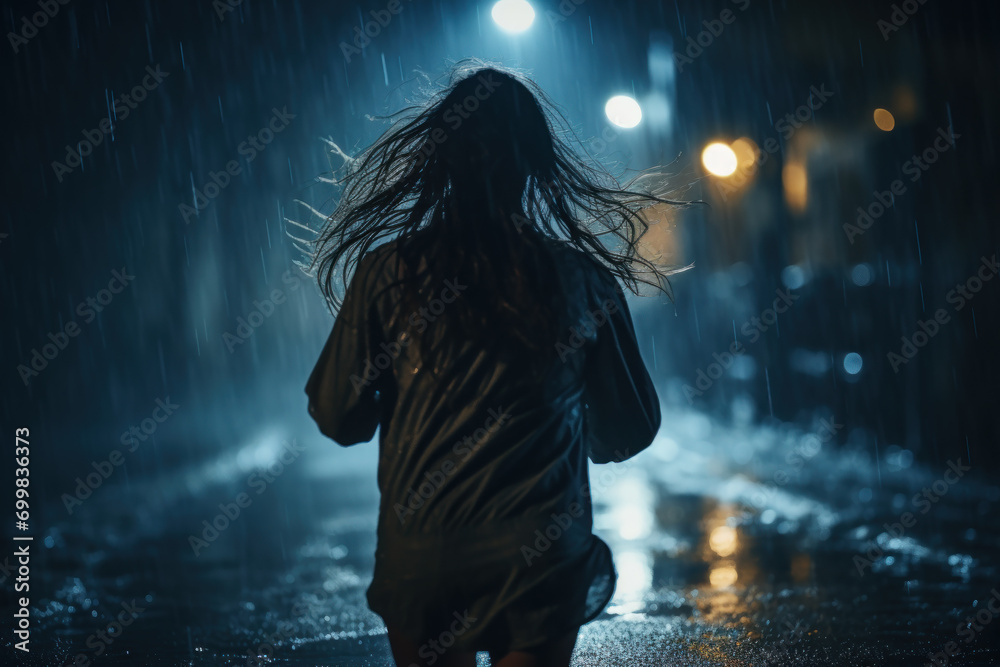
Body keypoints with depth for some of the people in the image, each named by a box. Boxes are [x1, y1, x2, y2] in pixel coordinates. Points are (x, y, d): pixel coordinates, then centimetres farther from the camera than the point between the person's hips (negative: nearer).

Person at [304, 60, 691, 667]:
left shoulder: (387, 273, -8)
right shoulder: (583, 278, -7)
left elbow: (339, 418, 0)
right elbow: (627, 435, 2)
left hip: (421, 559, 0)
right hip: (544, 563, 0)